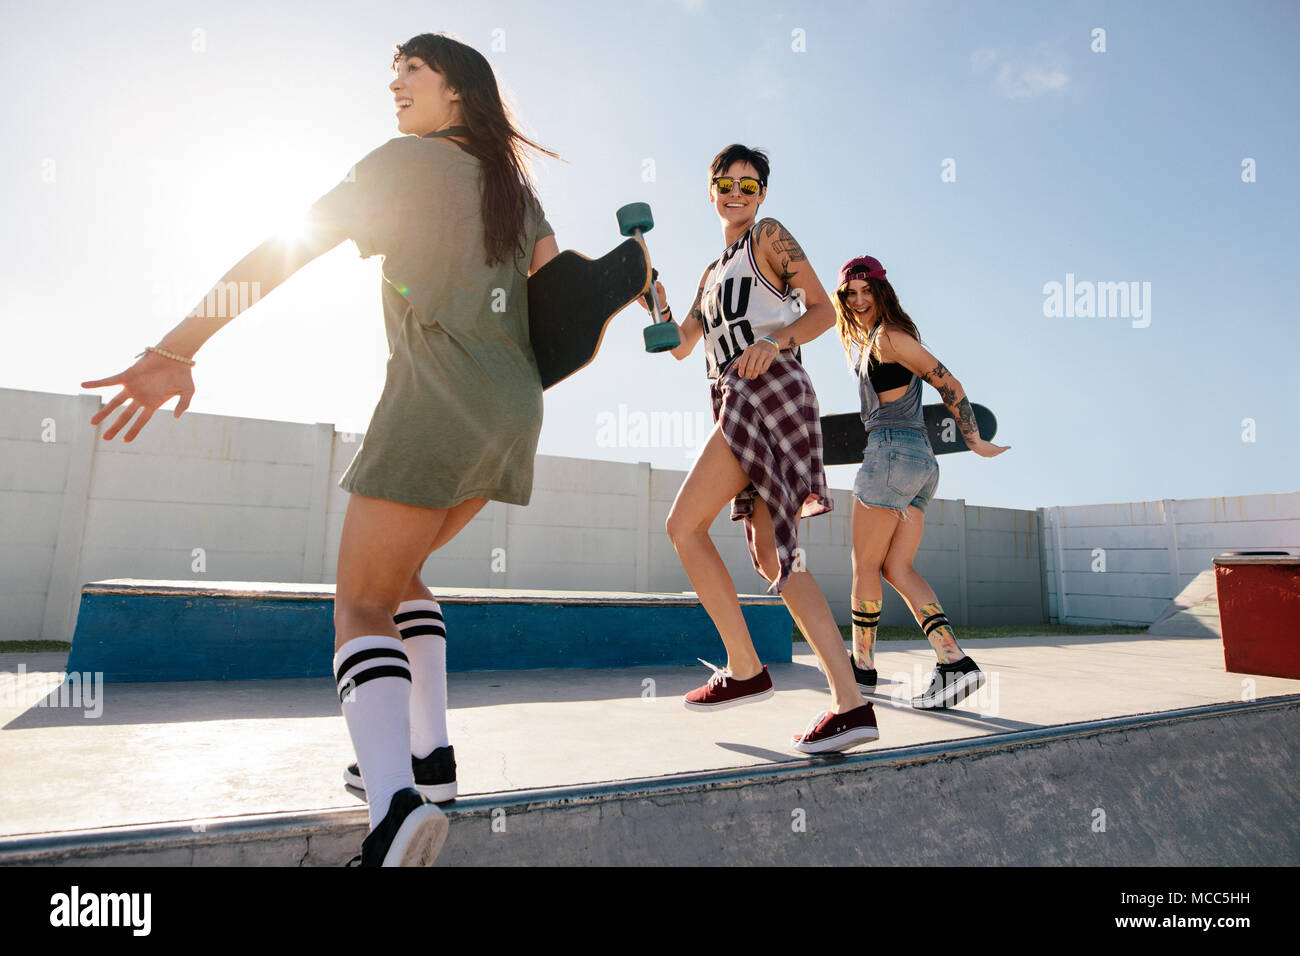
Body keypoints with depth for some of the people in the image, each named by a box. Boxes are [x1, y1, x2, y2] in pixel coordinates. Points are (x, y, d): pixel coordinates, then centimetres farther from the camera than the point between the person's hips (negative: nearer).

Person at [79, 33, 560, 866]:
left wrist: (177, 350, -12)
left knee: (362, 604, -6)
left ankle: (395, 806, -25)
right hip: (514, 413, 7)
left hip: (437, 404, -7)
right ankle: (428, 754, 17)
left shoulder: (409, 159, 2)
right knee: (397, 572, 20)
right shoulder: (515, 184, 21)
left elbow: (284, 250, -6)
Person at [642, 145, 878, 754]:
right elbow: (680, 345, 26)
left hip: (767, 388, -8)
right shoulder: (712, 272, 31)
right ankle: (850, 703, -3)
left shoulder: (770, 236, 9)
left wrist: (774, 341, -16)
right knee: (771, 555, 0)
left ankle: (745, 670, -3)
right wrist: (655, 301, 10)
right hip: (738, 404, 8)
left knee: (684, 525, -11)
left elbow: (823, 309, 1)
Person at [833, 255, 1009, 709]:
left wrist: (975, 442, -2)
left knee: (865, 567, 1)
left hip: (892, 452, -9)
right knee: (896, 569, 5)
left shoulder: (888, 336, -7)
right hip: (922, 462, 9)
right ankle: (954, 662, -4)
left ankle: (862, 667, 13)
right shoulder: (860, 339, 20)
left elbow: (948, 383, -8)